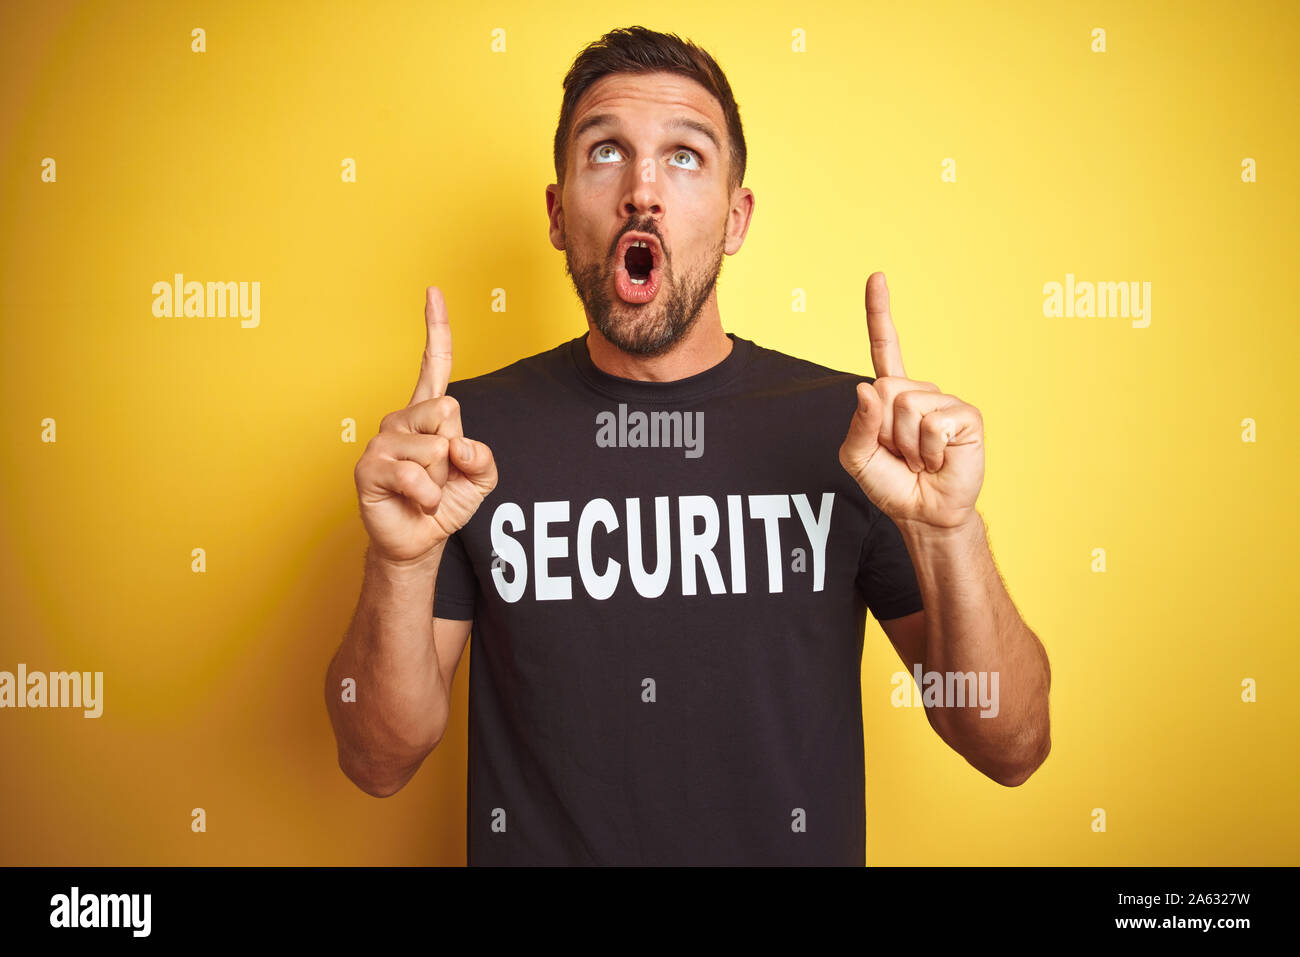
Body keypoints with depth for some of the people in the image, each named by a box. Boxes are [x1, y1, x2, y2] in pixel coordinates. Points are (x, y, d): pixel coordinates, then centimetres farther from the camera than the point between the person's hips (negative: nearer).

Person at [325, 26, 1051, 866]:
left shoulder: (846, 427, -11)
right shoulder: (472, 429, -10)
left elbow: (1012, 749, -12)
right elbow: (380, 763, -10)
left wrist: (949, 533, -28)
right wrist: (402, 563, -28)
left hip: (794, 844, 1)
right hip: (533, 844, 0)